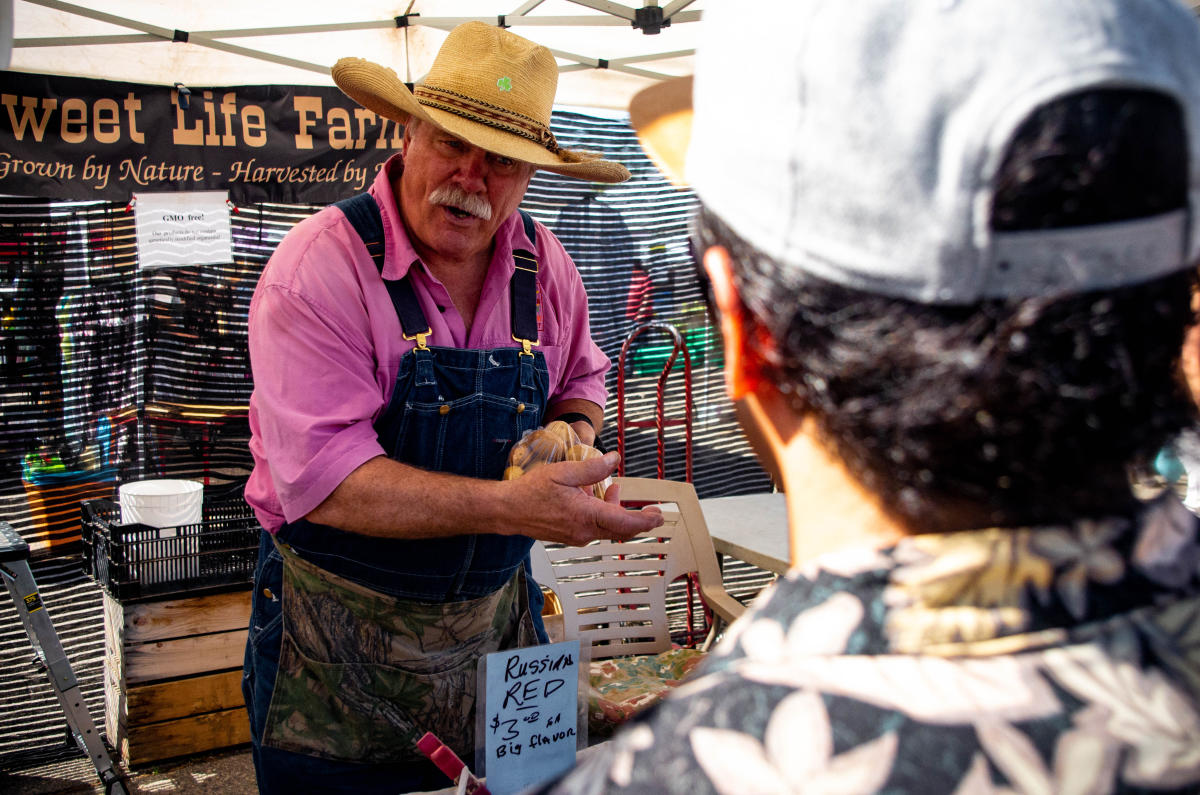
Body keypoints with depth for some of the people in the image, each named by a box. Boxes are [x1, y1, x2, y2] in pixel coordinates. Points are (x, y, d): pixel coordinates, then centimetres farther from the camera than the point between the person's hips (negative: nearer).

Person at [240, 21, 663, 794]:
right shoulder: (322, 265, -19)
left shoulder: (543, 264, -2)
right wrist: (512, 506, -34)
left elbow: (581, 379, 16)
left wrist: (572, 435, -7)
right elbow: (322, 478, -27)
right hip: (341, 638, -4)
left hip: (498, 617, 5)